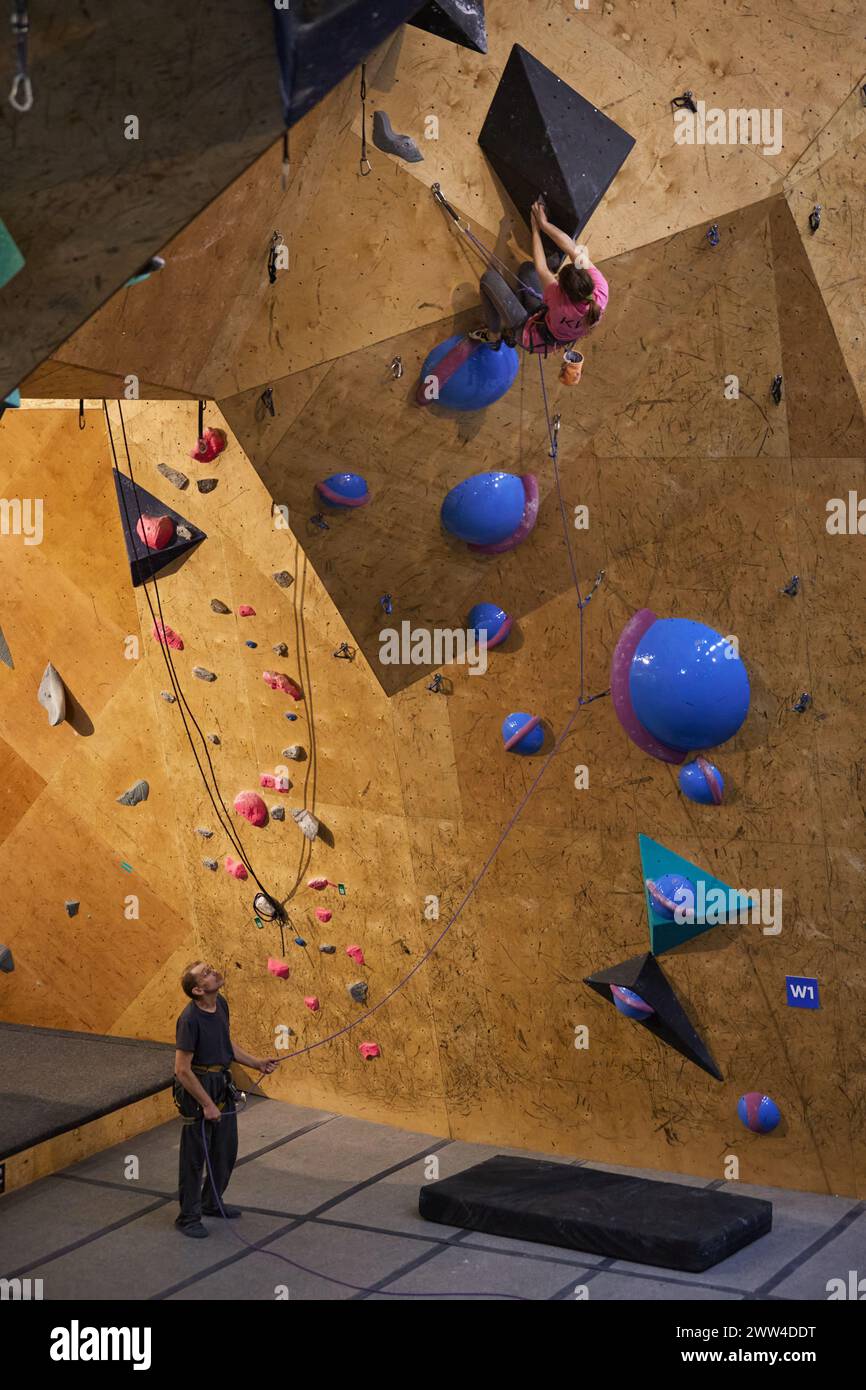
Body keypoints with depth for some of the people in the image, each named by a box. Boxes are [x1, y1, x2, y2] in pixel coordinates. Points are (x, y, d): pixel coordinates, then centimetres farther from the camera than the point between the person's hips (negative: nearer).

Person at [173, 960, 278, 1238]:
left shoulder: (221, 1004, -1)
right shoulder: (190, 1019, -26)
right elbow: (182, 1069, -23)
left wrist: (256, 1063, 8)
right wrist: (207, 1104, -20)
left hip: (223, 1086, 8)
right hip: (197, 1089, -8)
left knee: (226, 1150, 19)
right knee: (195, 1154, 5)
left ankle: (212, 1203, 38)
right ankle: (189, 1216, 19)